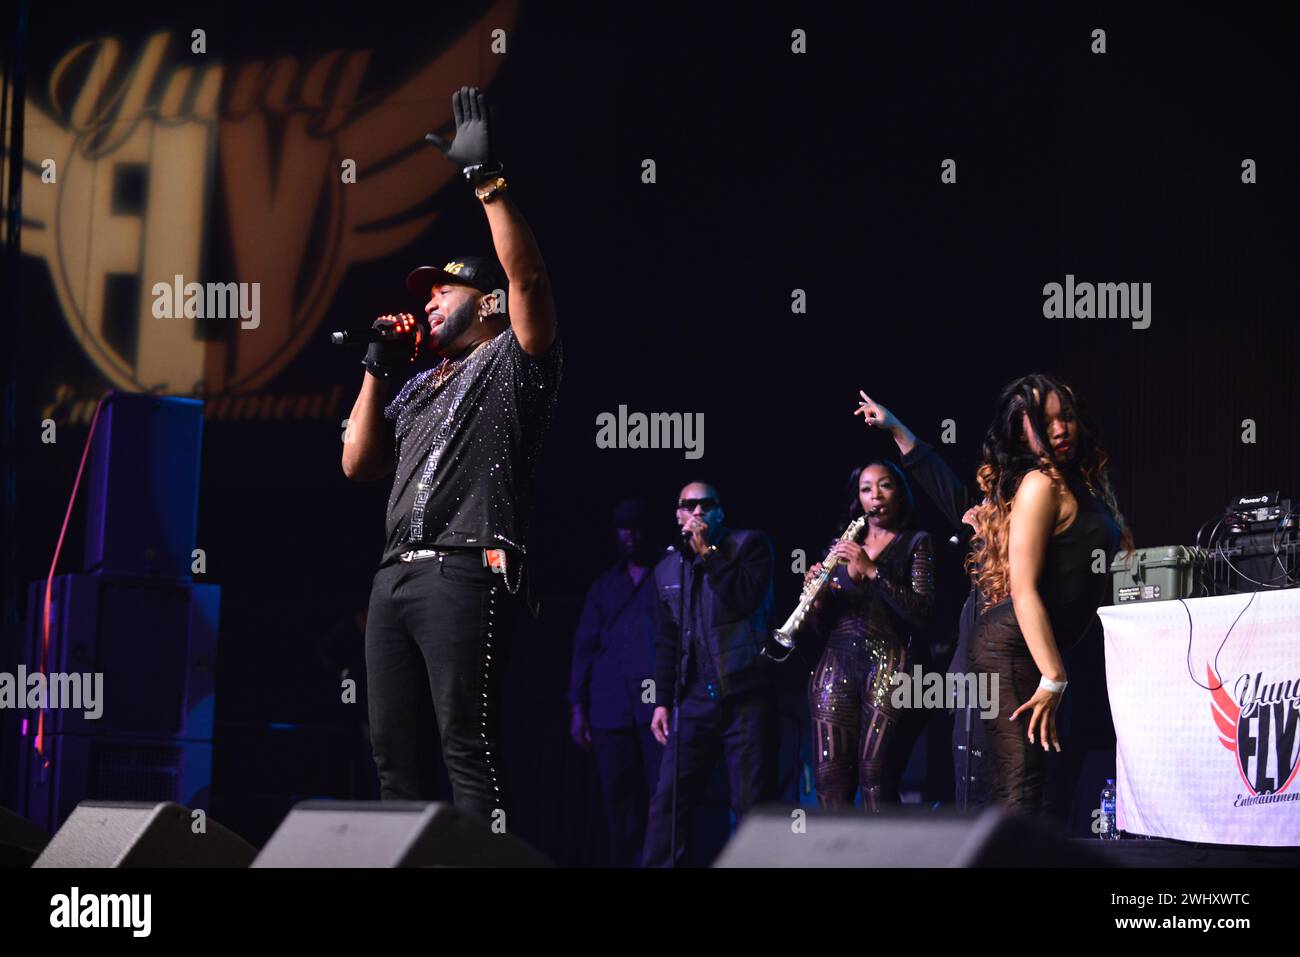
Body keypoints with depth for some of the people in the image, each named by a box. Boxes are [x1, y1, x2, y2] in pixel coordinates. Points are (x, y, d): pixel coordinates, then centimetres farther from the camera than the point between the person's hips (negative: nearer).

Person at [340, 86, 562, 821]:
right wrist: (379, 370, 18)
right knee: (397, 754, 5)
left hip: (466, 572, -8)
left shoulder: (514, 362, 6)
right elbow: (359, 464, 24)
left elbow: (526, 273, -11)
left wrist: (487, 177, -13)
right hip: (397, 573, 8)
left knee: (469, 747, -14)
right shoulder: (419, 385, 29)